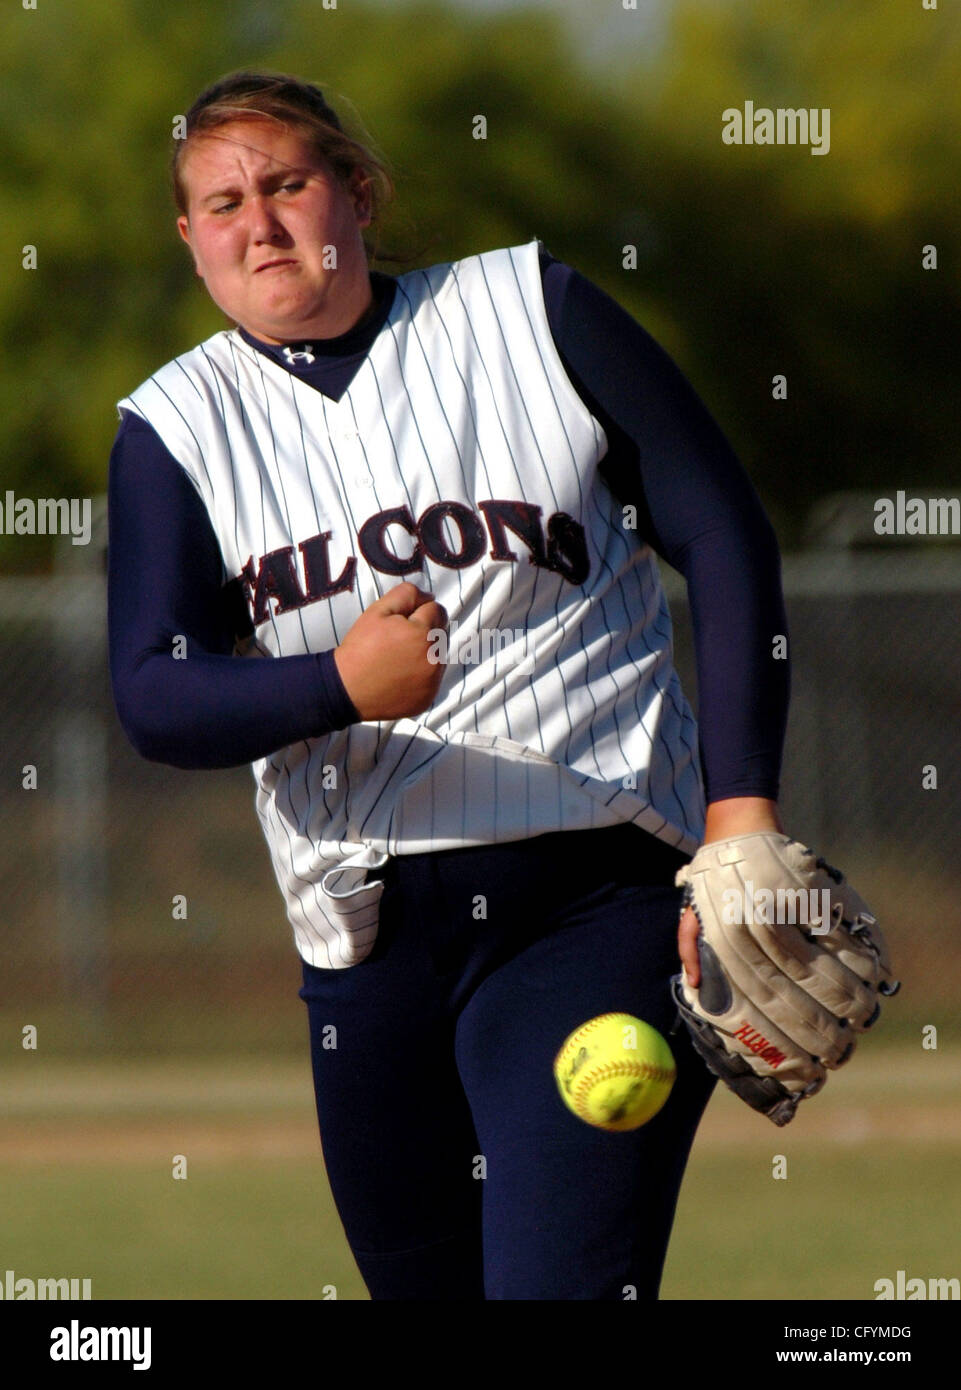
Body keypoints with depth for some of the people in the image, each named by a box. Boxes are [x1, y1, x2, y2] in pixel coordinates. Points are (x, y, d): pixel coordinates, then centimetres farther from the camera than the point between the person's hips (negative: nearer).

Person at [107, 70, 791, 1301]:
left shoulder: (531, 312, 5)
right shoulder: (175, 427, 8)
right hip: (368, 938, 3)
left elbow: (724, 540, 4)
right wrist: (343, 685, -25)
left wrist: (741, 811, -6)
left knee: (561, 1285, -21)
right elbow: (153, 701, -4)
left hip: (596, 890, -3)